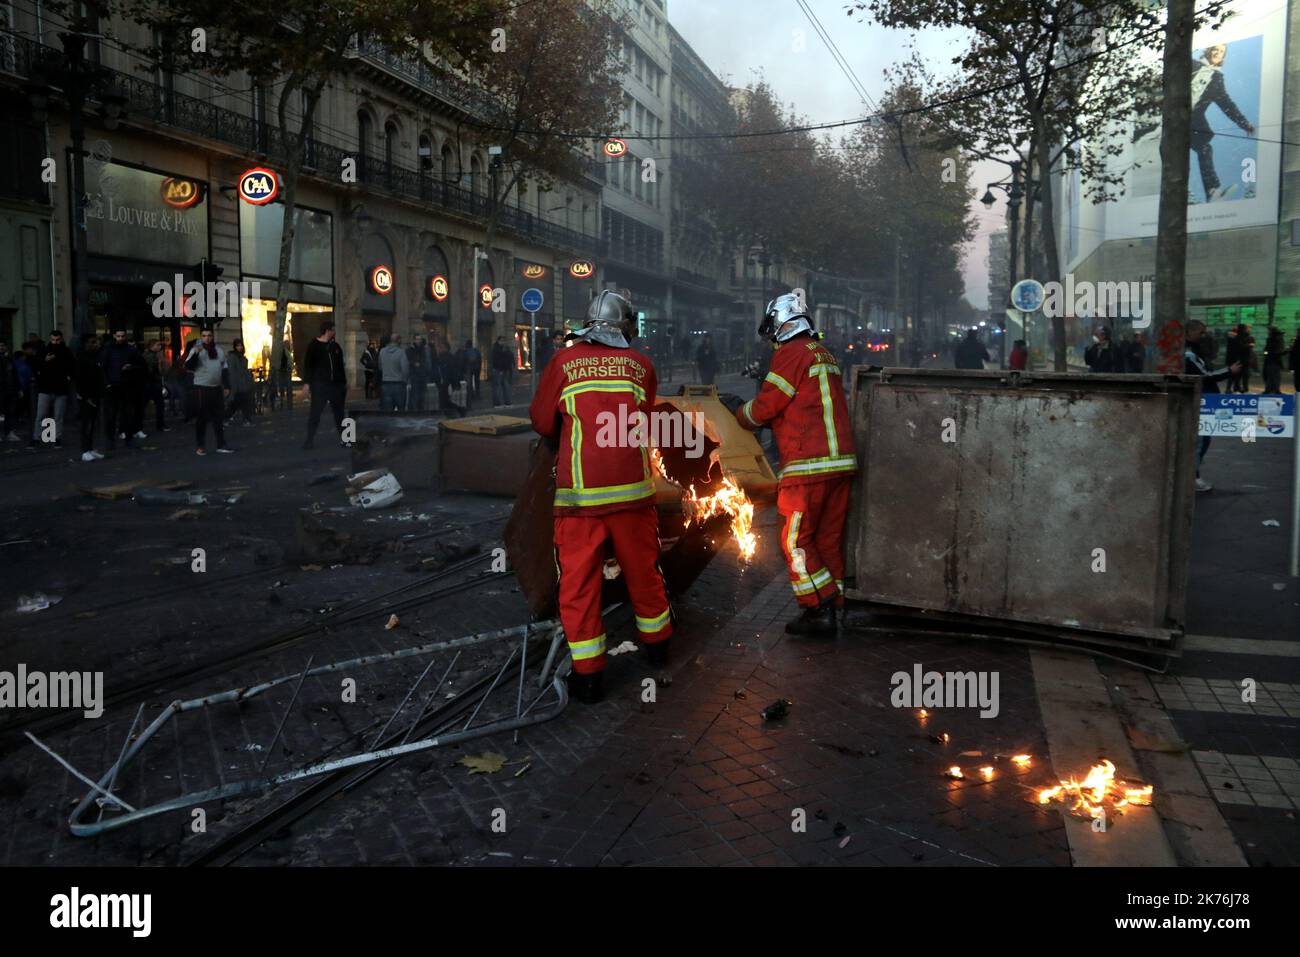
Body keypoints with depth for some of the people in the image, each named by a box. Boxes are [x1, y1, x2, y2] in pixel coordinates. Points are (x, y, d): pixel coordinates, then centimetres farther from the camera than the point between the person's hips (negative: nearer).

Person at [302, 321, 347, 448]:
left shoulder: (335, 346, 13)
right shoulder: (313, 345, -2)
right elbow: (307, 364, -4)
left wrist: (344, 382, 17)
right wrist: (307, 382, -11)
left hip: (336, 385, 5)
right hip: (319, 385, -5)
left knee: (339, 412, 10)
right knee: (315, 413, -5)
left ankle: (343, 437, 17)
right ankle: (310, 440, -2)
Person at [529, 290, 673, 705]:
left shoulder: (564, 363, 0)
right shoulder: (641, 364, 5)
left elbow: (542, 422, 6)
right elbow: (645, 420, 12)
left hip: (580, 493, -2)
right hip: (631, 489, 2)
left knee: (579, 583, 6)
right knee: (643, 570, 18)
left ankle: (587, 674, 10)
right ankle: (657, 645, 36)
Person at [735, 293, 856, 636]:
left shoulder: (791, 352, -7)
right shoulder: (825, 354, 21)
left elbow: (766, 406, -8)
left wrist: (741, 414, 11)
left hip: (810, 466, -8)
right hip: (842, 462, 8)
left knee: (796, 541, 0)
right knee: (829, 539, 12)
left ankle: (820, 611, -2)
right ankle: (830, 607, 17)